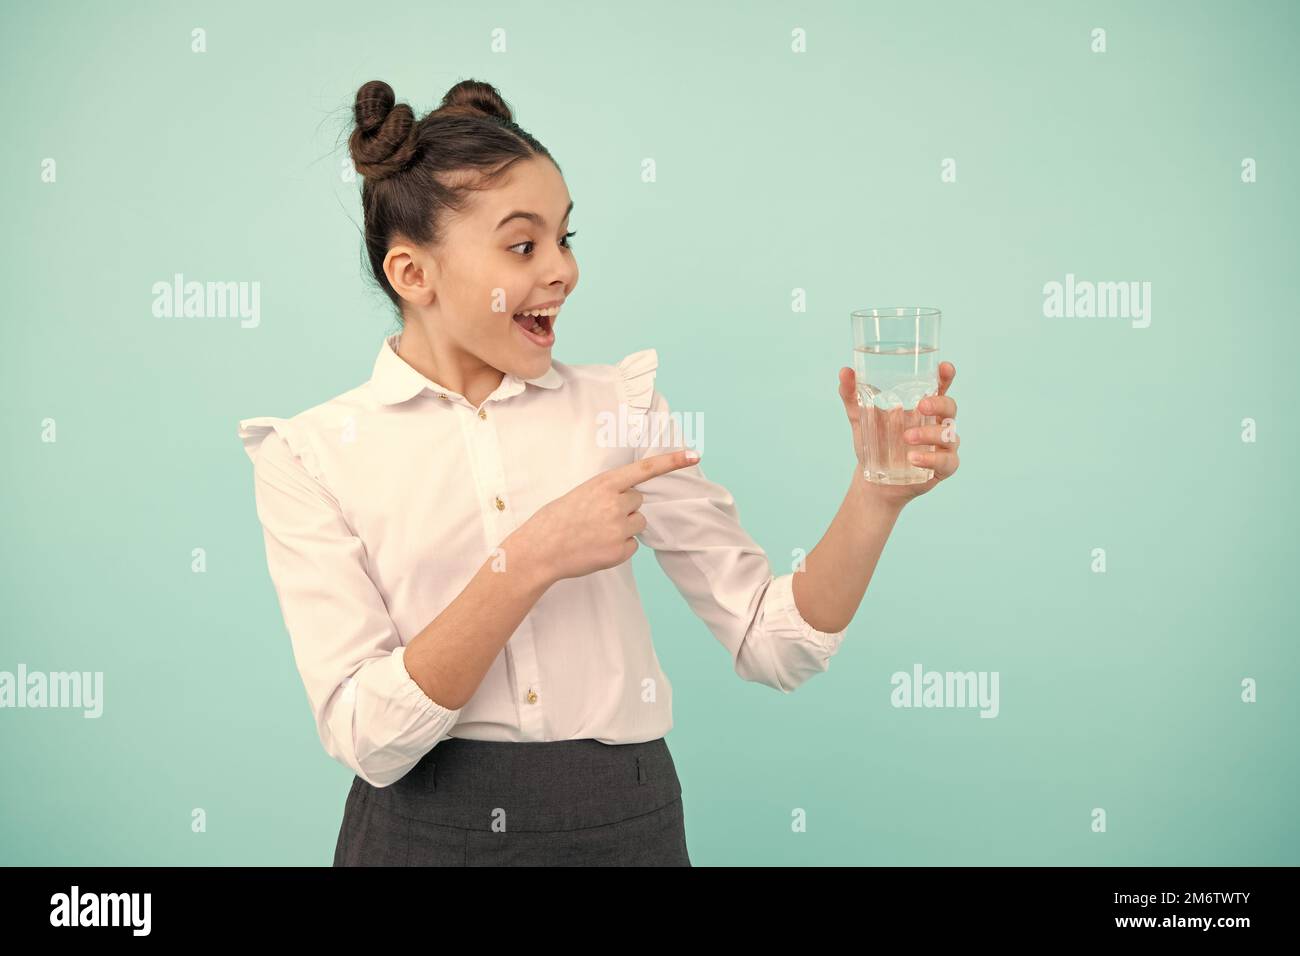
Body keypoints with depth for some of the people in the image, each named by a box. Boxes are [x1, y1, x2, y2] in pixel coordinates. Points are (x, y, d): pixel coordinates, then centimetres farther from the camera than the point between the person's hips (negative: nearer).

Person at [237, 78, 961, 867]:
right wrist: (532, 561, -22)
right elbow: (367, 738, -15)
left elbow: (774, 643, -1)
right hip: (425, 831, -2)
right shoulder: (311, 454, -6)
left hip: (628, 826, 2)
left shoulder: (622, 407, 0)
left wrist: (876, 494, -15)